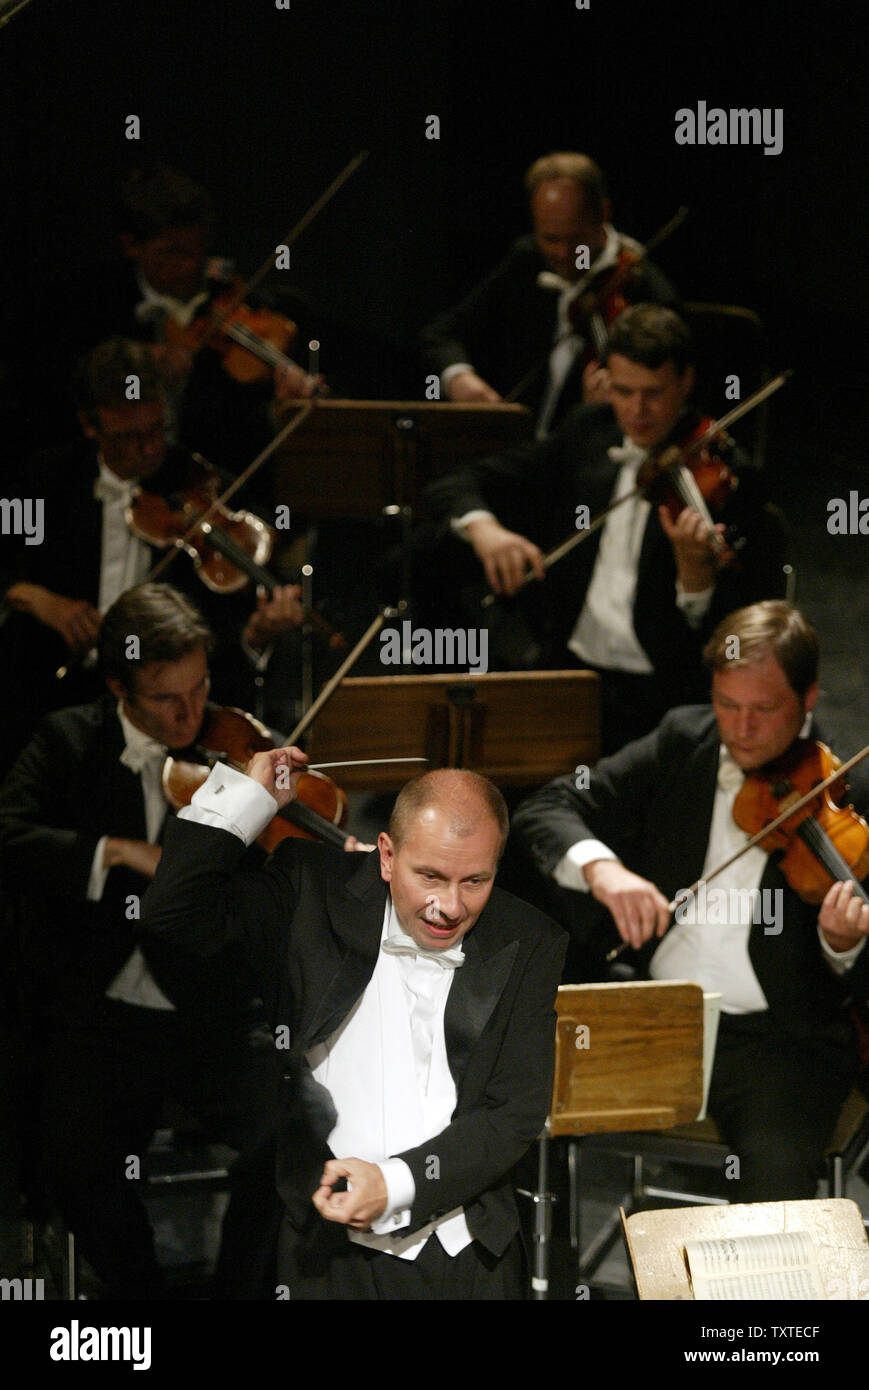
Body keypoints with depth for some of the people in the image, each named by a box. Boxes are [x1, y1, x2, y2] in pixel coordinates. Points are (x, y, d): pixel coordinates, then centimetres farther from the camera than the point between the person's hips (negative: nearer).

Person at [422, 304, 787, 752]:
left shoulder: (726, 478, -7)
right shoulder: (586, 433, 8)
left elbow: (724, 638, -12)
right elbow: (454, 487, 6)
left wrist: (695, 566, -32)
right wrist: (481, 526, -17)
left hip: (657, 694, -5)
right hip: (561, 664, 5)